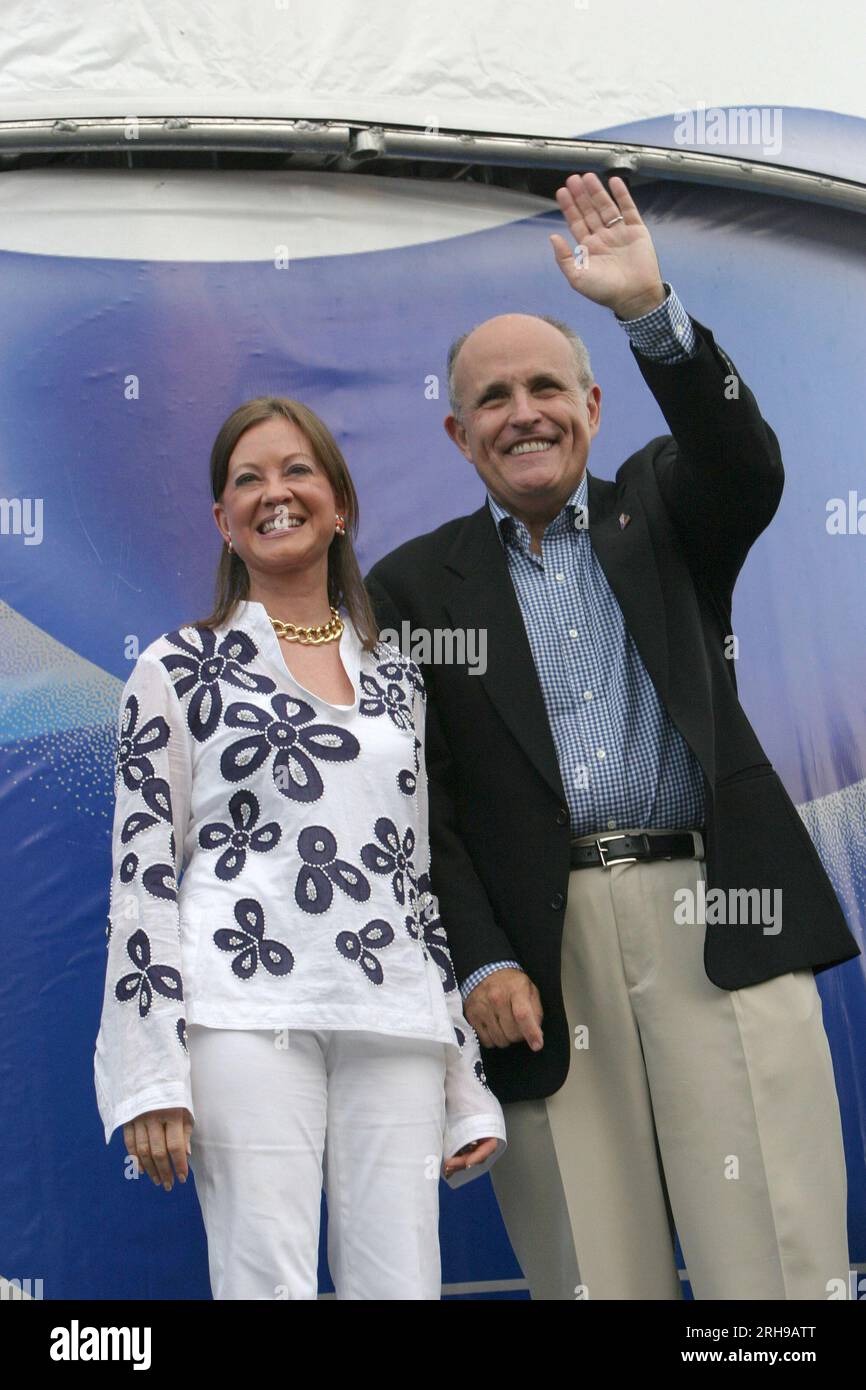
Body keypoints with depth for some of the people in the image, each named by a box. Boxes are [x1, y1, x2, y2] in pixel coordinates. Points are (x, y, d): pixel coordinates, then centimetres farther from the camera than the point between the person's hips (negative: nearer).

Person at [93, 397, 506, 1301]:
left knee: (404, 1285, 0)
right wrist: (151, 1078, -8)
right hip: (246, 1016, -4)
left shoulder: (395, 679, 18)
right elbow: (142, 873, 1)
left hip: (394, 1030, 4)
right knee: (269, 1284, -8)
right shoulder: (177, 668, 7)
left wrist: (468, 1087, 14)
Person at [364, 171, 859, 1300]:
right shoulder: (415, 586, 11)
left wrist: (650, 309, -20)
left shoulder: (659, 510, 15)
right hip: (540, 951, 0)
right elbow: (420, 803, 5)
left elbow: (747, 470, -9)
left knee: (774, 1260, -2)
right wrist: (481, 963, -7)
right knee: (593, 1272, 4)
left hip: (718, 919, 0)